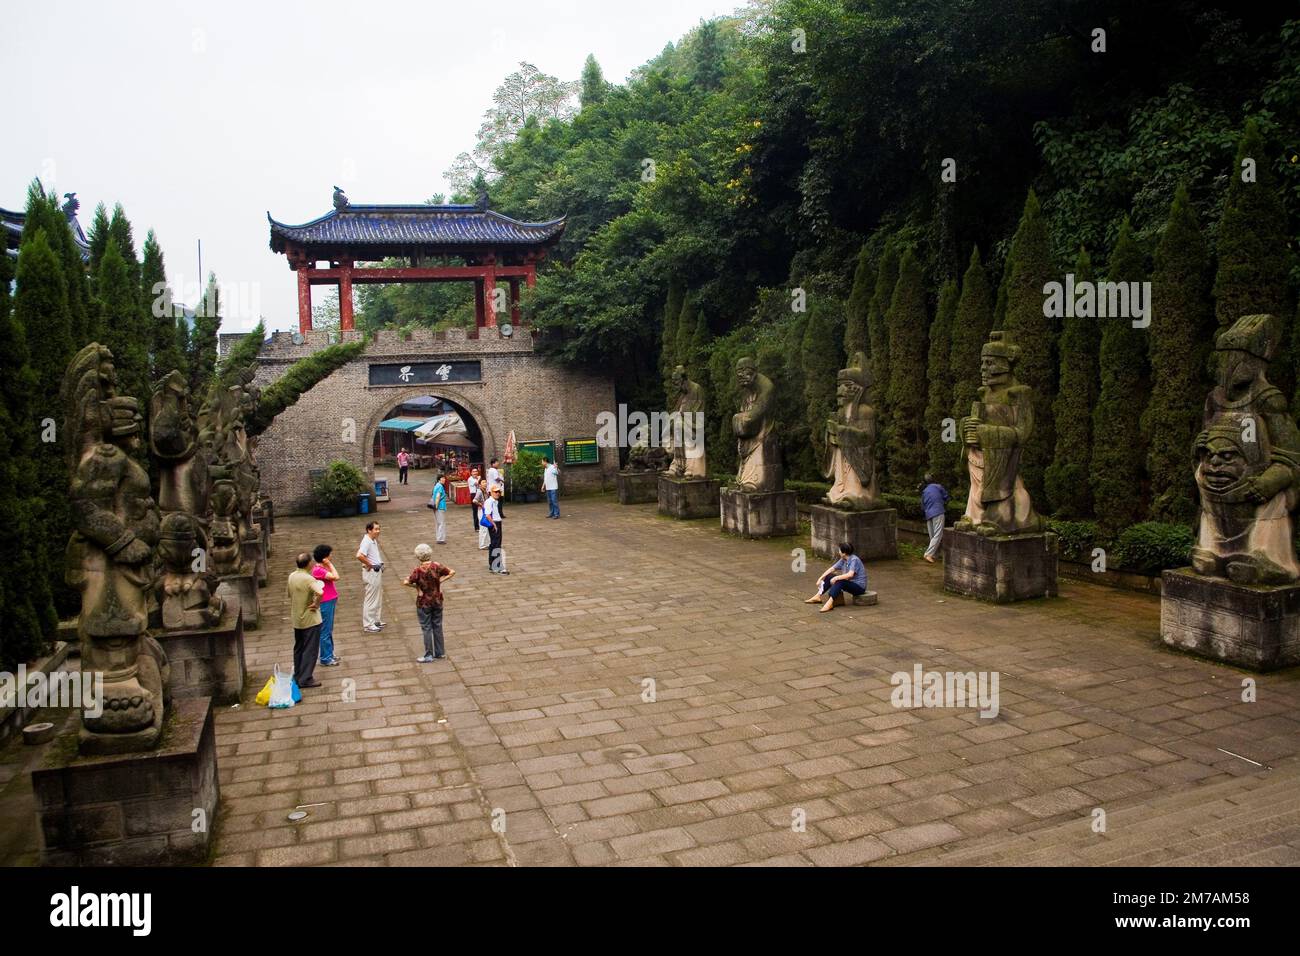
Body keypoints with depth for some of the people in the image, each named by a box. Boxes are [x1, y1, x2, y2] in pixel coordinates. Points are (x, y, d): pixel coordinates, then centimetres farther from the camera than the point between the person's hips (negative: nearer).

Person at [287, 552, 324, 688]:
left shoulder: (292, 576, 2)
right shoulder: (308, 579, -22)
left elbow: (289, 593, 16)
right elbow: (320, 592, -39)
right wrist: (316, 604, -23)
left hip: (296, 619, 8)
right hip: (310, 619, -8)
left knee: (298, 648, 19)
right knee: (310, 650, 1)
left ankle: (297, 677, 28)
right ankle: (306, 679, 3)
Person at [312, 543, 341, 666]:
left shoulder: (323, 568, 9)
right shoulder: (317, 570, -21)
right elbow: (336, 577, -29)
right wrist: (330, 564, -21)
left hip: (330, 601, 10)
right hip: (325, 603, -10)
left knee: (329, 630, 18)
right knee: (325, 631, 0)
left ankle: (330, 654, 29)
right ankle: (325, 659, 8)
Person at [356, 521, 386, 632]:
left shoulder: (374, 540, 8)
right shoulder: (367, 542, -21)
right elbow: (359, 556, -35)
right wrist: (370, 565, -21)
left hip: (377, 572, 10)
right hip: (371, 573, -10)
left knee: (379, 598, 18)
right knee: (371, 599, -2)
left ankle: (377, 620, 29)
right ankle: (369, 624, 6)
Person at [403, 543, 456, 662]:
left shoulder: (419, 571, -20)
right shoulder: (437, 566, -8)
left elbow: (405, 583, -24)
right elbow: (452, 572, 1)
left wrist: (415, 585, -7)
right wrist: (441, 580, 1)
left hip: (424, 603, -4)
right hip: (437, 601, 4)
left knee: (426, 628, 6)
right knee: (437, 626, 15)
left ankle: (429, 656, 11)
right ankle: (440, 653, 23)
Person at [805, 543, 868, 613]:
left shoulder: (854, 560, -21)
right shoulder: (843, 560, 4)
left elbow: (850, 575, -35)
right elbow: (831, 569, 7)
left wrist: (836, 578, -31)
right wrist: (820, 578, 0)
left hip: (859, 586, -9)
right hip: (850, 583, 9)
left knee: (839, 582, -33)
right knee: (829, 576, 0)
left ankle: (830, 603, -44)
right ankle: (818, 596, -6)